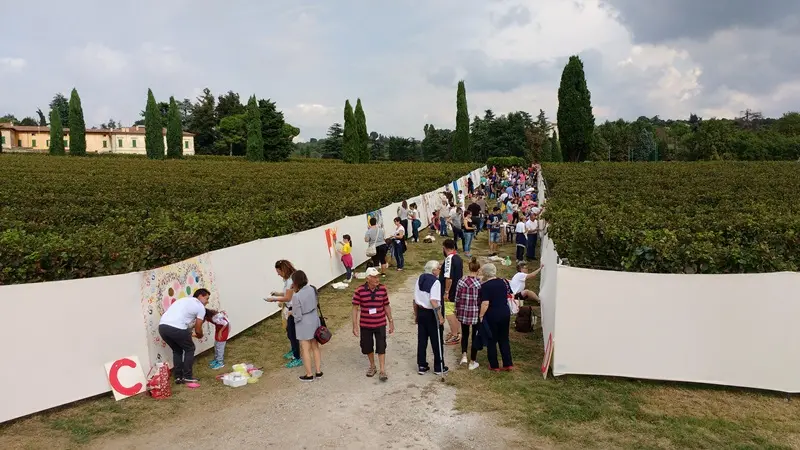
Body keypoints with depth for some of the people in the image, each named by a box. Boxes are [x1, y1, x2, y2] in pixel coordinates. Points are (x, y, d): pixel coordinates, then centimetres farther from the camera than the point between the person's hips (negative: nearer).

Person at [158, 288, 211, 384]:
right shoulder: (201, 307, 10)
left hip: (162, 326, 7)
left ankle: (178, 377, 26)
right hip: (176, 328, -7)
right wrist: (200, 336, 33)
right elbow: (198, 330, 10)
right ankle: (187, 376, 18)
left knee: (177, 350, 27)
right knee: (189, 349, 17)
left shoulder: (184, 300, 31)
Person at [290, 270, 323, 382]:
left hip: (304, 325, -6)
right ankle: (318, 372, 27)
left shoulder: (296, 297, -24)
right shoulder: (312, 289, -7)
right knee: (315, 347, 18)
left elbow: (298, 317, -20)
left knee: (305, 350, 9)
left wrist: (291, 313, 4)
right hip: (314, 321, 6)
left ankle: (309, 375, 20)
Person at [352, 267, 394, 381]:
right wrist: (355, 326, -8)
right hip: (365, 325, 0)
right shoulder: (360, 291, -13)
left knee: (381, 347, 1)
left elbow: (386, 306, 4)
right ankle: (372, 367, 36)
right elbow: (355, 308, -7)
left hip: (380, 324, 0)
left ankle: (382, 371, 10)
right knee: (367, 347, 14)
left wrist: (391, 321, 6)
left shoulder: (382, 289, -6)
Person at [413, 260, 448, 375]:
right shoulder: (435, 282, -16)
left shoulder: (419, 280, 5)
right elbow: (433, 302, -25)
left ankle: (421, 366, 22)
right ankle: (439, 368, 17)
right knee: (436, 341, 7)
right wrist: (440, 317, -20)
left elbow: (415, 300, 7)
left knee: (421, 340, 14)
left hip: (421, 311, 6)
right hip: (431, 314, -6)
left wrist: (416, 315, 17)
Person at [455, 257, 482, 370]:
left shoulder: (461, 281, -8)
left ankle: (464, 355, 8)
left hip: (464, 313, 2)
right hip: (476, 313, -2)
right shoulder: (480, 283, -13)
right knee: (475, 337, 11)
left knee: (464, 334, 22)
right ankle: (472, 362, 17)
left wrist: (457, 311, 14)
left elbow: (457, 298, -1)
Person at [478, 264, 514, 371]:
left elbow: (485, 303, -21)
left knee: (492, 340, 8)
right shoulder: (503, 282, 2)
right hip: (505, 313, 5)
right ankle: (508, 364, 17)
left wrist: (480, 316, -14)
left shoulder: (484, 286, -15)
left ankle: (494, 366, 14)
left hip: (492, 315, -5)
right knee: (504, 339, 16)